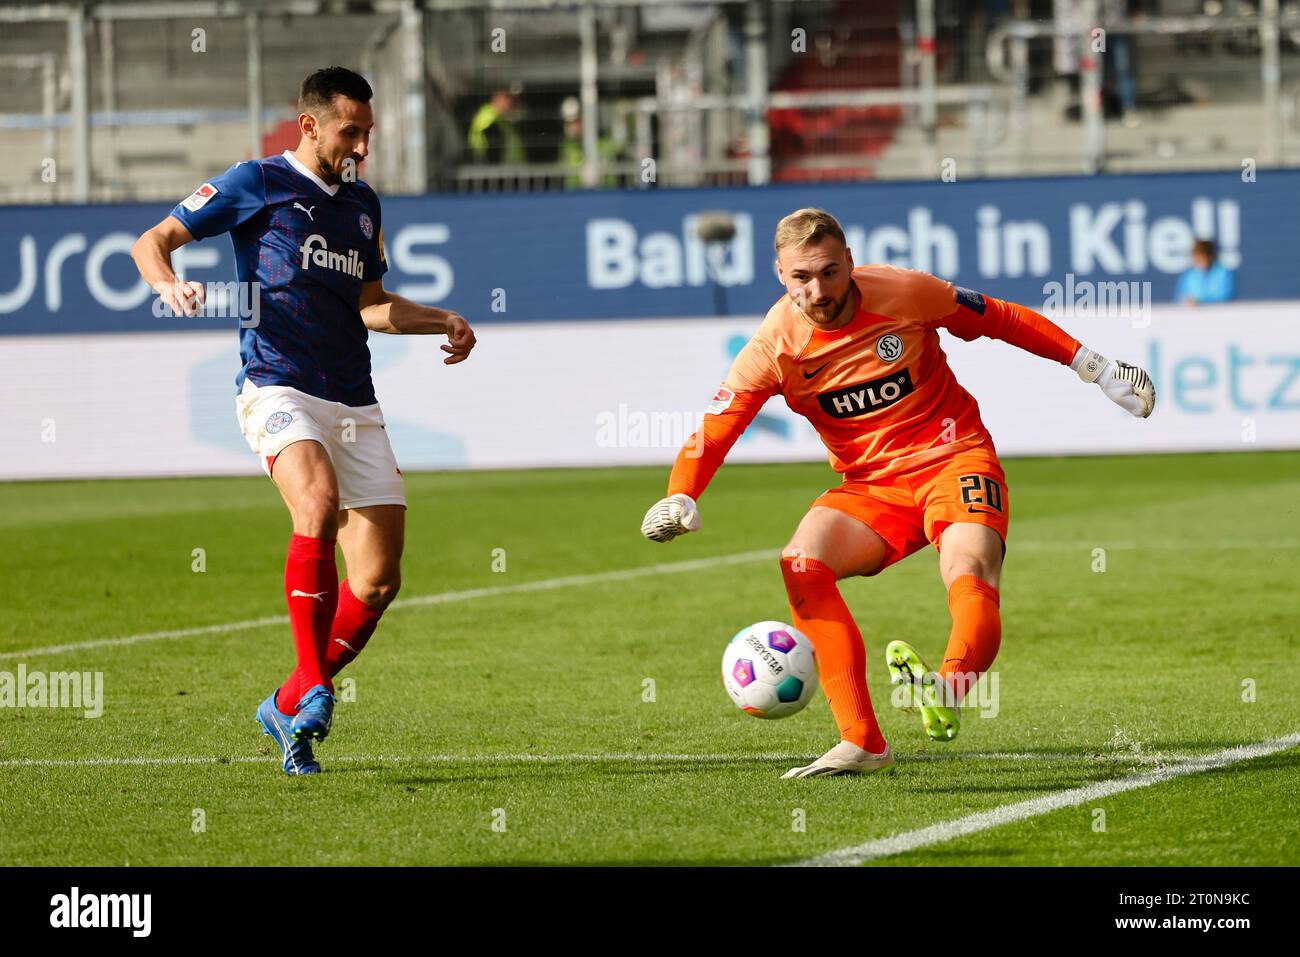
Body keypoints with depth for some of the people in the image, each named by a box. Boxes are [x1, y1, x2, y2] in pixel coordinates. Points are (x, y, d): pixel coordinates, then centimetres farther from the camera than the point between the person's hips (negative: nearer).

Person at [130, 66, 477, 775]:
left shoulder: (362, 204, 20)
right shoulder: (257, 184, 2)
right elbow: (150, 242, 1)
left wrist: (442, 322, 20)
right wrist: (169, 285, -20)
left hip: (354, 403, 6)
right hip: (278, 390, -6)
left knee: (379, 580, -2)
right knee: (321, 504, -34)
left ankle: (288, 709, 15)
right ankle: (314, 689, -30)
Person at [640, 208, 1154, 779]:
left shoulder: (902, 293, -11)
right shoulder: (776, 346, -10)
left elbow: (1002, 320, 5)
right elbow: (710, 433, -11)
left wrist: (1093, 368, 8)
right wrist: (679, 501, -32)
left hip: (954, 458, -2)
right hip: (872, 487, 2)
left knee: (969, 574, -32)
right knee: (801, 565, -25)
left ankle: (947, 693, -59)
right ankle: (861, 742, -26)